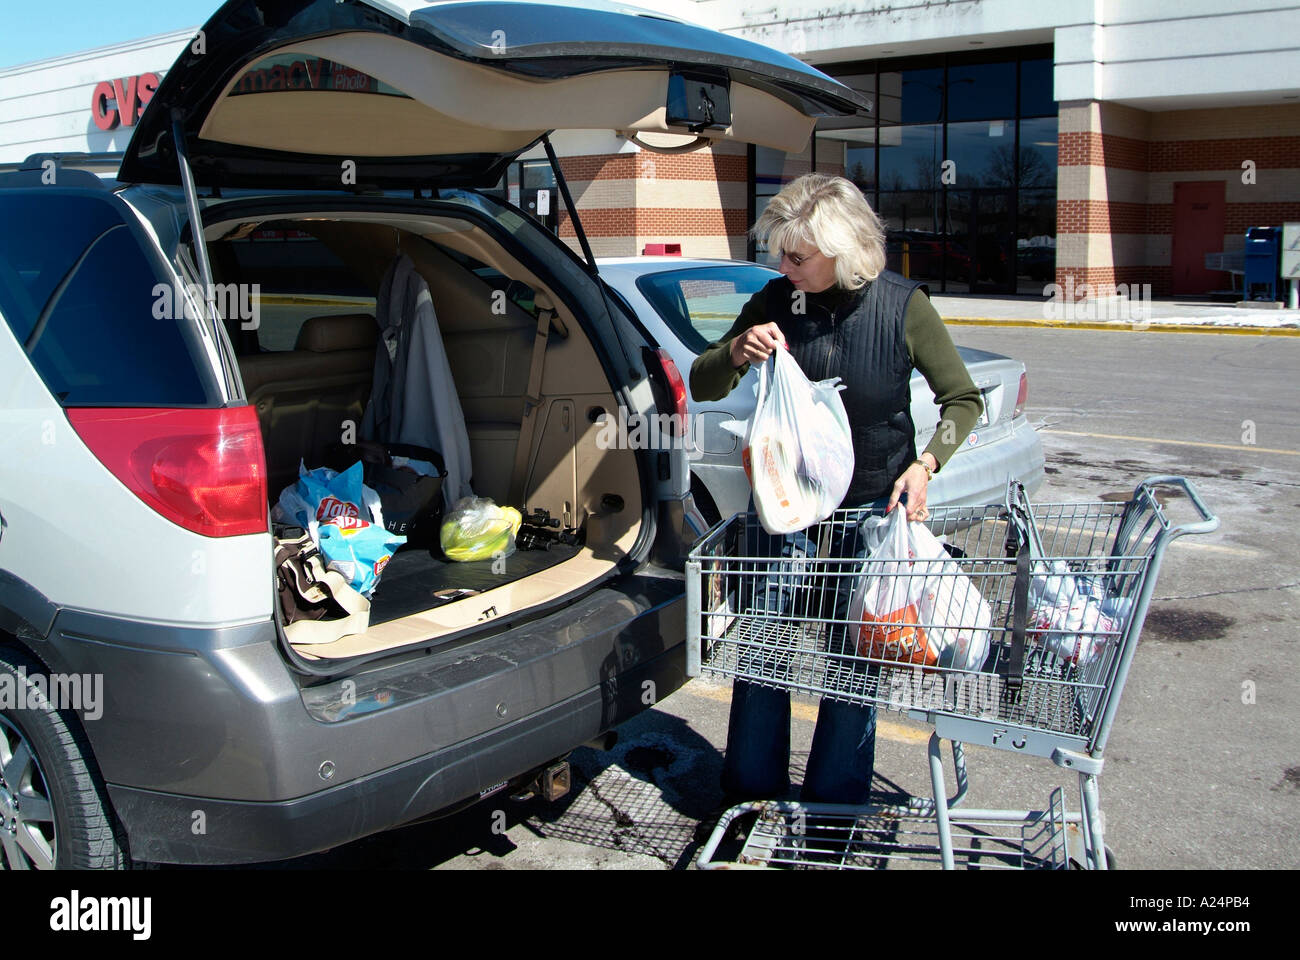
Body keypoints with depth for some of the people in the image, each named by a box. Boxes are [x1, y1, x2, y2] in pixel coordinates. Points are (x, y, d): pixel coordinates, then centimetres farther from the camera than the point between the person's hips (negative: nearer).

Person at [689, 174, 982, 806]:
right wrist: (737, 351, -22)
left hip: (873, 505, -2)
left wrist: (925, 464, -19)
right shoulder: (775, 302, -6)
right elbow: (701, 387, 0)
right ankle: (752, 789, 22)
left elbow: (963, 399, -2)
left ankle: (834, 803, 21)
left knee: (854, 655, 3)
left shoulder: (903, 306, -12)